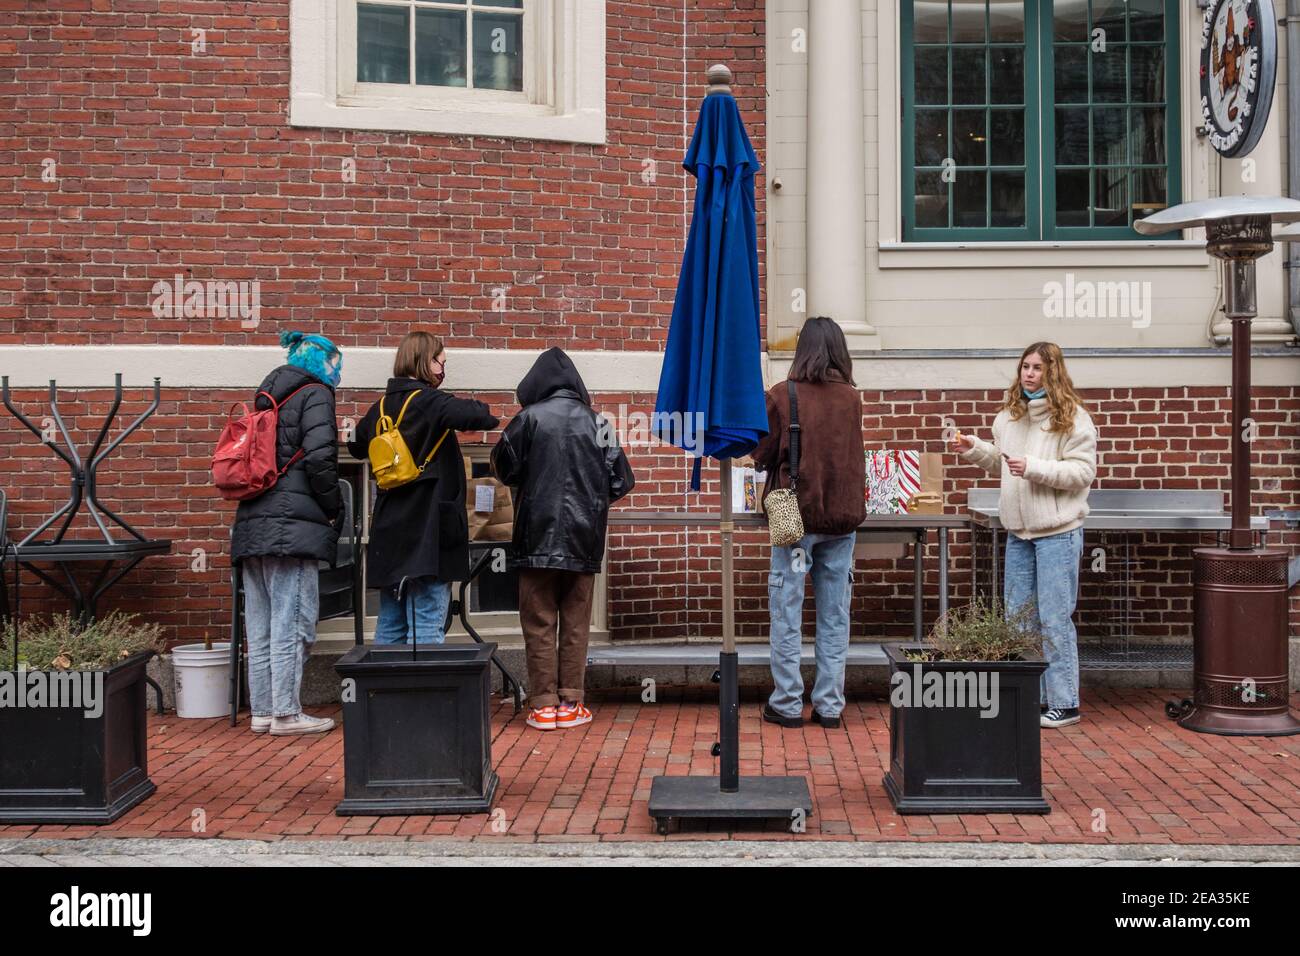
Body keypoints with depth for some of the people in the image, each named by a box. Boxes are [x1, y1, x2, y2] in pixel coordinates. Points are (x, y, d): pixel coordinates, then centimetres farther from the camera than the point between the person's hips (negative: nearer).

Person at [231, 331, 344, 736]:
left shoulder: (268, 398, 22)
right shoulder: (315, 394, -1)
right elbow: (320, 458, -14)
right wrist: (334, 509, -2)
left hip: (252, 526, 8)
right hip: (293, 524, -8)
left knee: (260, 625, 9)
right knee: (291, 621, -5)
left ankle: (262, 710, 14)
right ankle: (286, 713, -4)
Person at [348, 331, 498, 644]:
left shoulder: (381, 407, 12)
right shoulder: (429, 402, -11)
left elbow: (356, 446, 29)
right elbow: (474, 415, -28)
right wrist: (488, 415, -6)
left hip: (388, 535, 8)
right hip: (427, 532, -8)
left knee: (390, 627, 14)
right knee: (427, 627, -6)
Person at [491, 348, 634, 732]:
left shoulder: (530, 418, -6)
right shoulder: (597, 423, 2)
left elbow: (503, 468, 1)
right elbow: (622, 481, 4)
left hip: (539, 537, -2)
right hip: (584, 540, 2)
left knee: (540, 624, 6)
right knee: (576, 625, 11)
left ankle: (544, 705, 8)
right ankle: (571, 704, 14)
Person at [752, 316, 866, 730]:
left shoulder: (781, 396, -8)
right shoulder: (852, 399, 2)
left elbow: (762, 457, -3)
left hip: (796, 516, -3)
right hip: (843, 516, 3)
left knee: (787, 613, 5)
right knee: (834, 615, 9)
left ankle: (787, 703, 9)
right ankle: (829, 704, 13)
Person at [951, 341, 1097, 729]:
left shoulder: (1072, 418, -8)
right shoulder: (1009, 415, 13)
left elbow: (1083, 471, -13)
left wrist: (1034, 467, -21)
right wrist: (975, 448, 8)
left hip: (1057, 532, -7)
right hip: (1018, 531, 7)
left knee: (1054, 619, -4)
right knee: (1017, 616, 12)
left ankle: (1064, 703, 7)